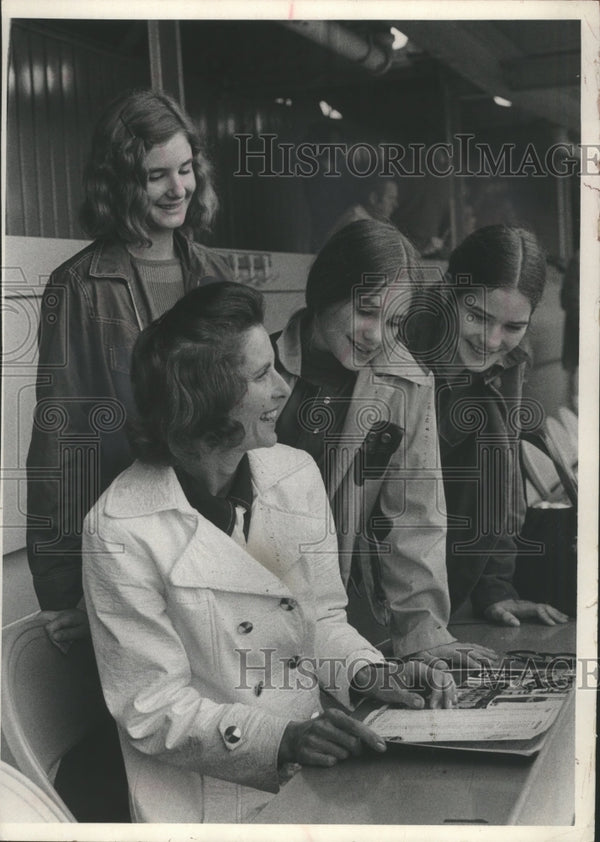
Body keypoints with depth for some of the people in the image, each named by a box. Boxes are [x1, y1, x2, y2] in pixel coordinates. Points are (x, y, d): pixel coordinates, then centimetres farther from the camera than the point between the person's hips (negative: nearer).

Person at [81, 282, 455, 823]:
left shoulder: (297, 474, 1)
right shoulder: (122, 531, -16)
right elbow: (153, 711, -13)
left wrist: (367, 673, -9)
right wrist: (279, 739, -25)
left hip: (314, 759, 5)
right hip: (211, 797, -5)